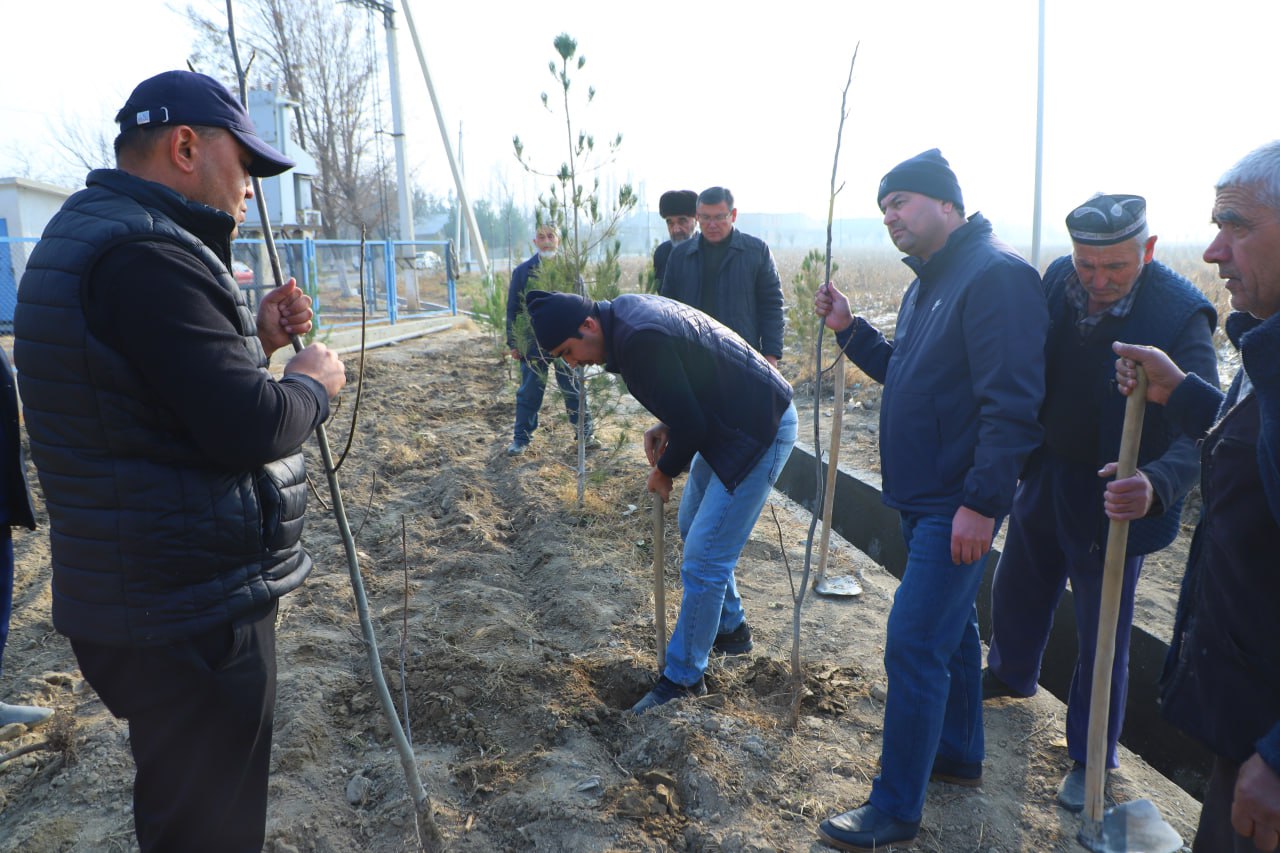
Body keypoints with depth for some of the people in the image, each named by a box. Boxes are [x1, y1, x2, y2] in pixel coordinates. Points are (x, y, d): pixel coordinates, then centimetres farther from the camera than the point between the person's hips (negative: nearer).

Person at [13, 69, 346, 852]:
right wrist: (314, 382, -7)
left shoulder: (89, 235, 14)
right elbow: (247, 430, -26)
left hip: (151, 599, 10)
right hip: (195, 612, -10)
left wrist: (258, 338, 8)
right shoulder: (146, 253, -21)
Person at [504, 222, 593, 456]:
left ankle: (585, 433, 24)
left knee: (575, 391, 10)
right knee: (529, 393, 8)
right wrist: (513, 343, 2)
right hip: (533, 344, 0)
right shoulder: (522, 272, 0)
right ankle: (521, 438, 20)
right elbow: (513, 309, 3)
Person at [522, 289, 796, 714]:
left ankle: (683, 679, 11)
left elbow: (690, 427, -23)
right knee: (694, 528, 23)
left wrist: (664, 471, -4)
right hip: (729, 419, 10)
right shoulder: (623, 311, 2)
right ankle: (730, 628, 41)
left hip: (760, 431, -10)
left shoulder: (640, 342, -29)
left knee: (703, 560, -6)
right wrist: (665, 427, 0)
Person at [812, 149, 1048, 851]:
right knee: (950, 628, 21)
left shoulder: (997, 276, -18)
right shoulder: (927, 285, 14)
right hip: (923, 497, 10)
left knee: (913, 646, -6)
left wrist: (982, 502, -26)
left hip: (958, 504, -10)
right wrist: (849, 329, 7)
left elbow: (1013, 404, -24)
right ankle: (959, 755, 39)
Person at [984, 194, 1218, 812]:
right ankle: (1011, 675, 54)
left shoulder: (1180, 315, -23)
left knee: (1102, 636, 9)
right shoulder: (1057, 280, -8)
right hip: (1043, 481, 5)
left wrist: (1155, 484, -48)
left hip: (1111, 499, -5)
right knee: (1016, 591, 24)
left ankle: (1092, 759, 31)